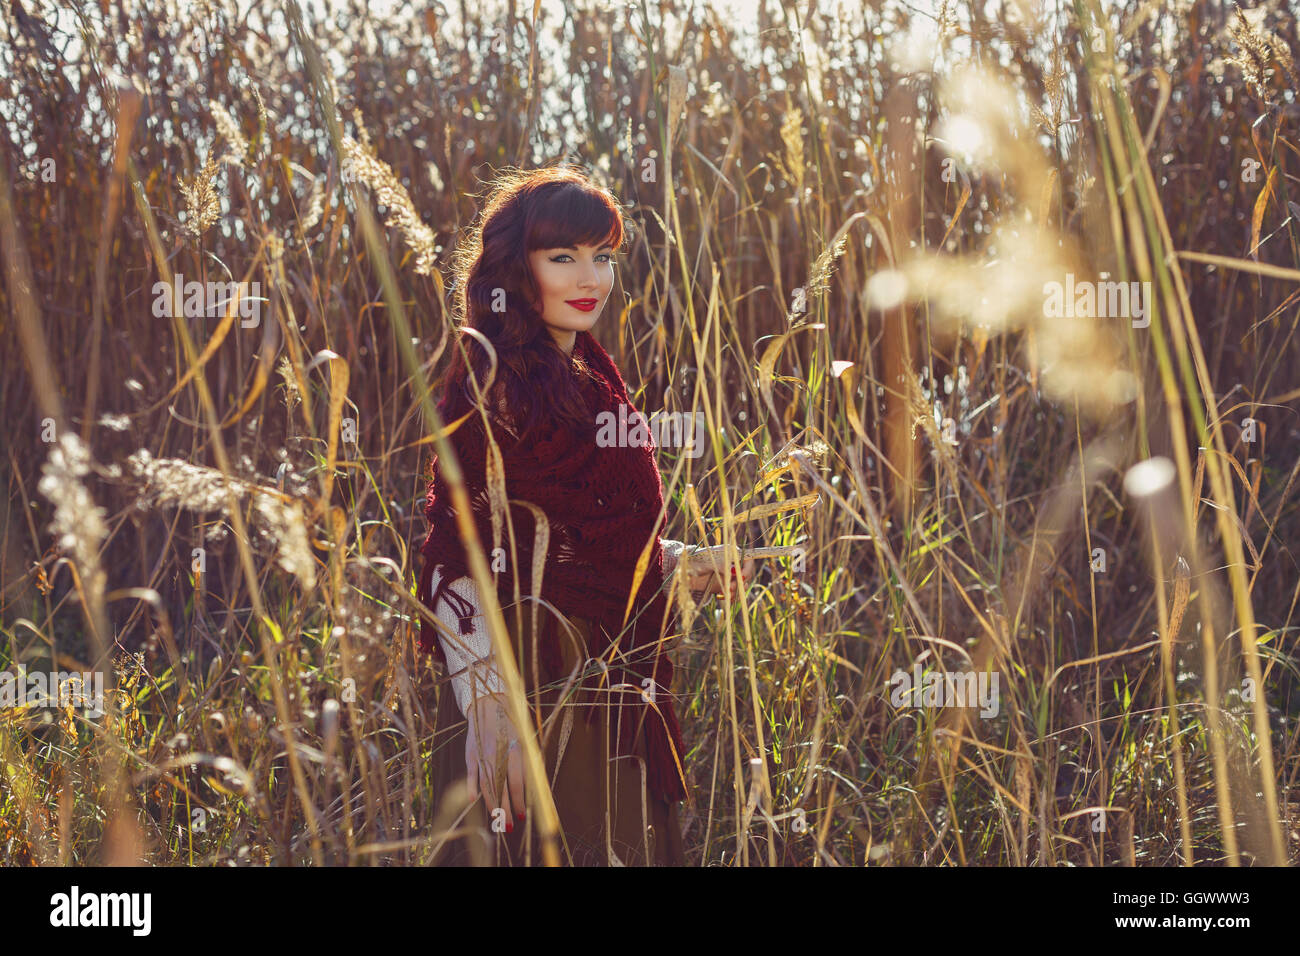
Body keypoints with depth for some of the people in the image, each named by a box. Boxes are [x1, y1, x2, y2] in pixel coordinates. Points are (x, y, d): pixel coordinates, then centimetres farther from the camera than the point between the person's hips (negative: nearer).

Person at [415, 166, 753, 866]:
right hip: (534, 694, -8)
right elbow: (455, 551, -17)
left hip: (612, 695, 8)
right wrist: (487, 705, -23)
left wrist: (682, 565, 12)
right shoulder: (494, 379, -11)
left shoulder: (588, 381, 14)